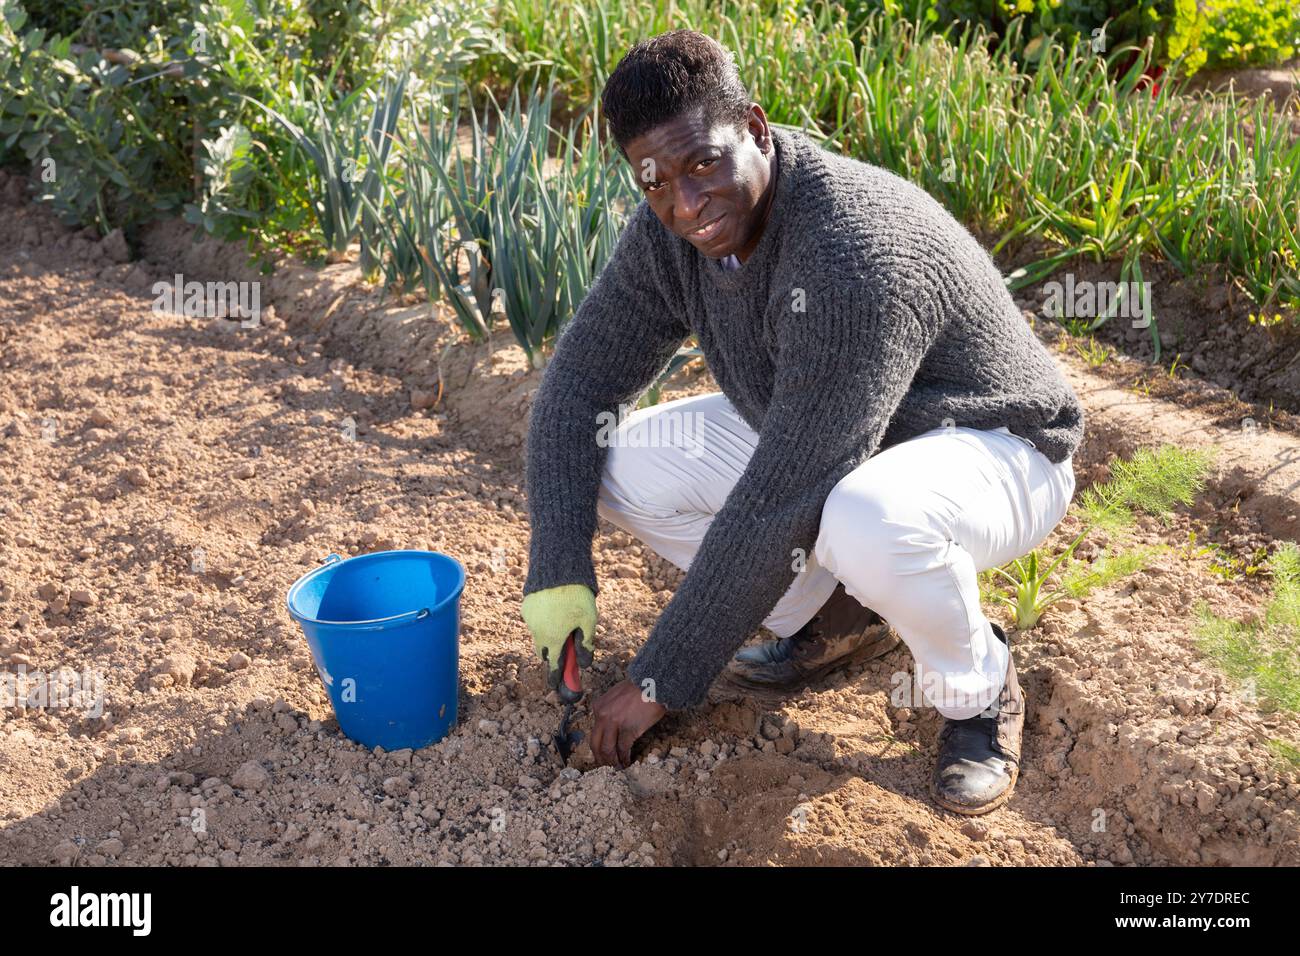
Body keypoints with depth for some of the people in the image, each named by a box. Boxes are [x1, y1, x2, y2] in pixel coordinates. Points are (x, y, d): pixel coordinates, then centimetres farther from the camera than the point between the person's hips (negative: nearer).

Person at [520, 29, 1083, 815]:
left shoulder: (853, 263, -37)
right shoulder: (672, 229, -13)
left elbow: (778, 508, -36)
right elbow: (581, 385, -5)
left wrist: (659, 683, -27)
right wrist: (559, 571, -15)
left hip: (991, 449, -7)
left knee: (870, 525, -43)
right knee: (617, 462, -9)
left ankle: (979, 688, -7)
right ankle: (837, 618, 8)